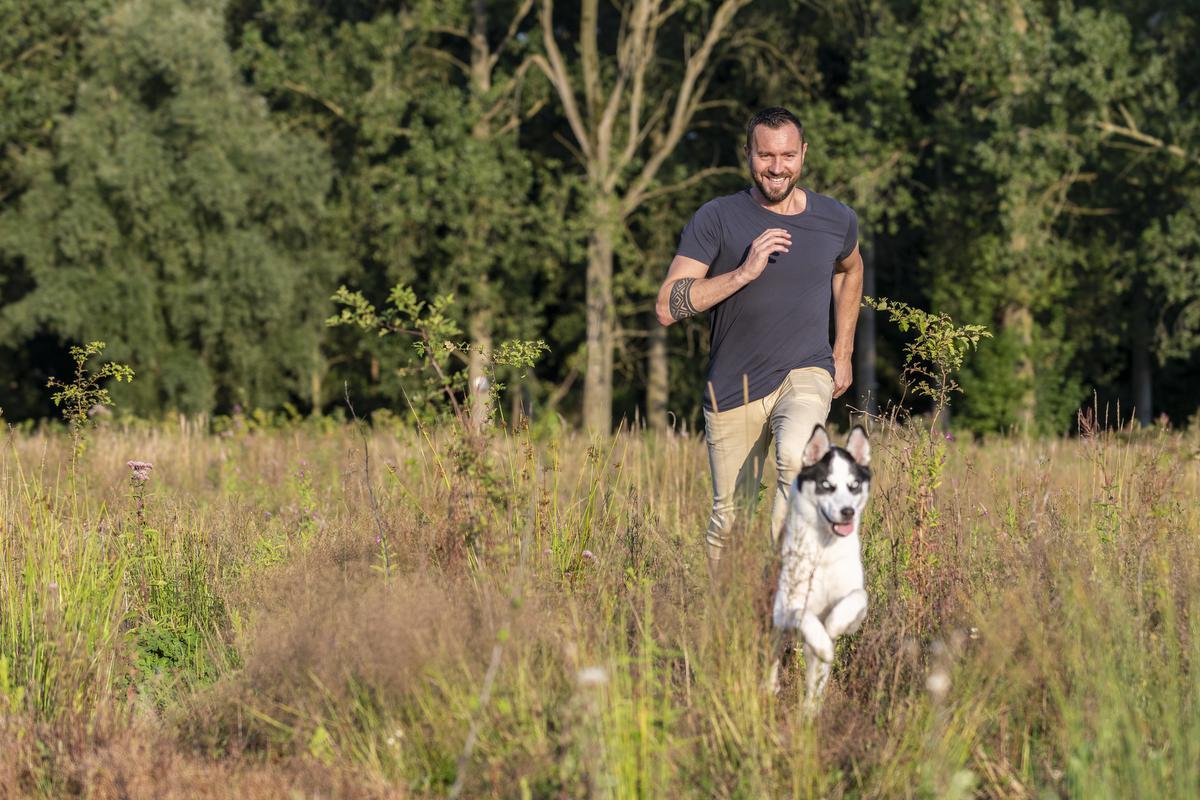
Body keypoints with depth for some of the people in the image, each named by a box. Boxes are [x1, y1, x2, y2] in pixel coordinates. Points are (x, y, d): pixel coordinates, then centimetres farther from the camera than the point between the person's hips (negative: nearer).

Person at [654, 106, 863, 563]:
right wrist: (743, 273, -23)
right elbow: (667, 308, -14)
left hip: (806, 373, 0)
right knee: (729, 521, 5)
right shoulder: (717, 219, -8)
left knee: (795, 455, -33)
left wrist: (843, 351, 22)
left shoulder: (837, 220, 3)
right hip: (734, 388, 0)